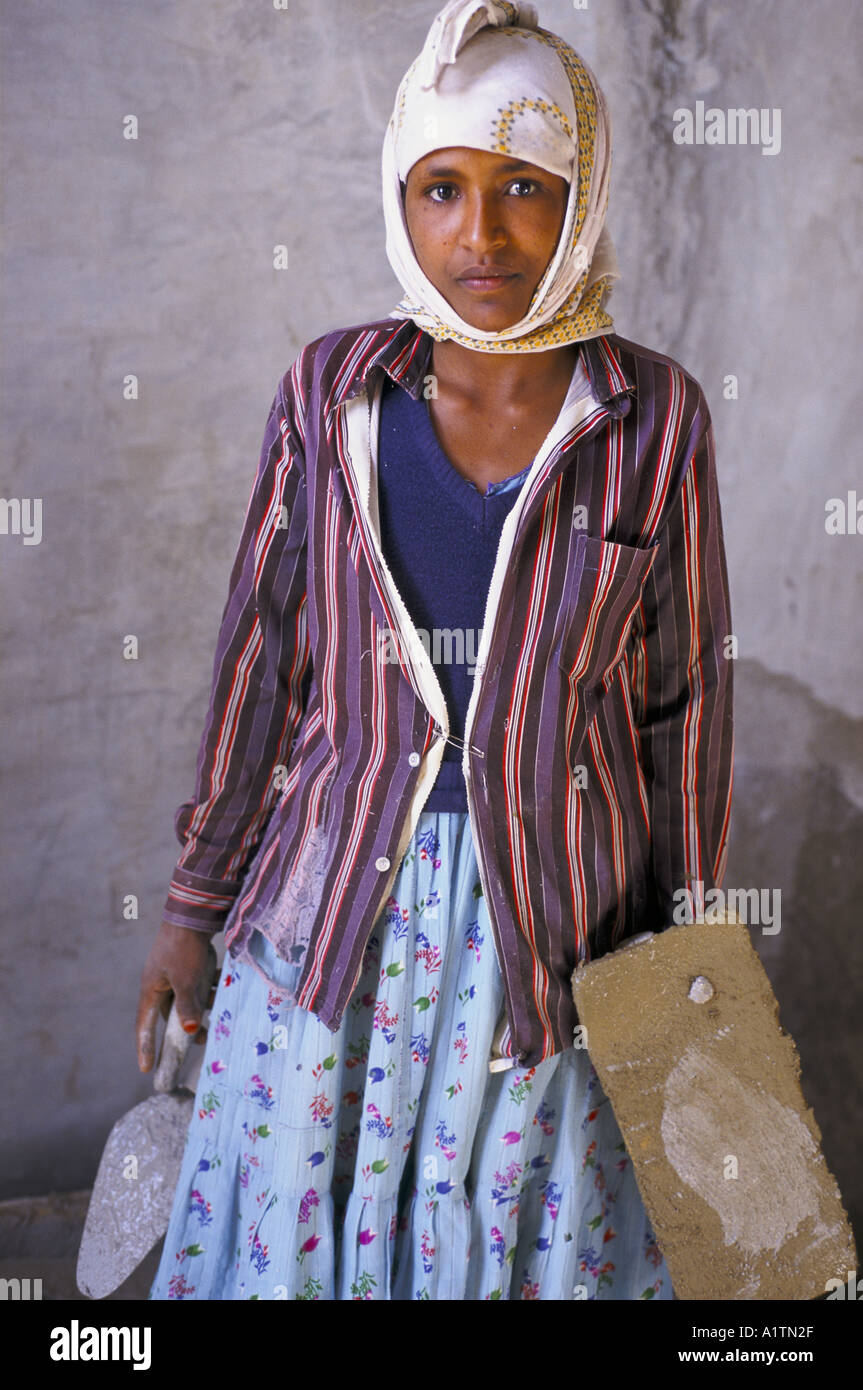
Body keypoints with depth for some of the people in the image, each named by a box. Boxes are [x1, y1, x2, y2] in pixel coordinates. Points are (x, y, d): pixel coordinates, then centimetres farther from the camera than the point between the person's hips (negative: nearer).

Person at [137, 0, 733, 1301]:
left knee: (525, 1242, 15)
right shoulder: (332, 390, -4)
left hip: (551, 914, -1)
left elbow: (684, 694, 0)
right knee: (290, 1228, 14)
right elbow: (261, 651, 2)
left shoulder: (654, 417, -7)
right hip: (338, 901, 1)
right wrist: (196, 900, 4)